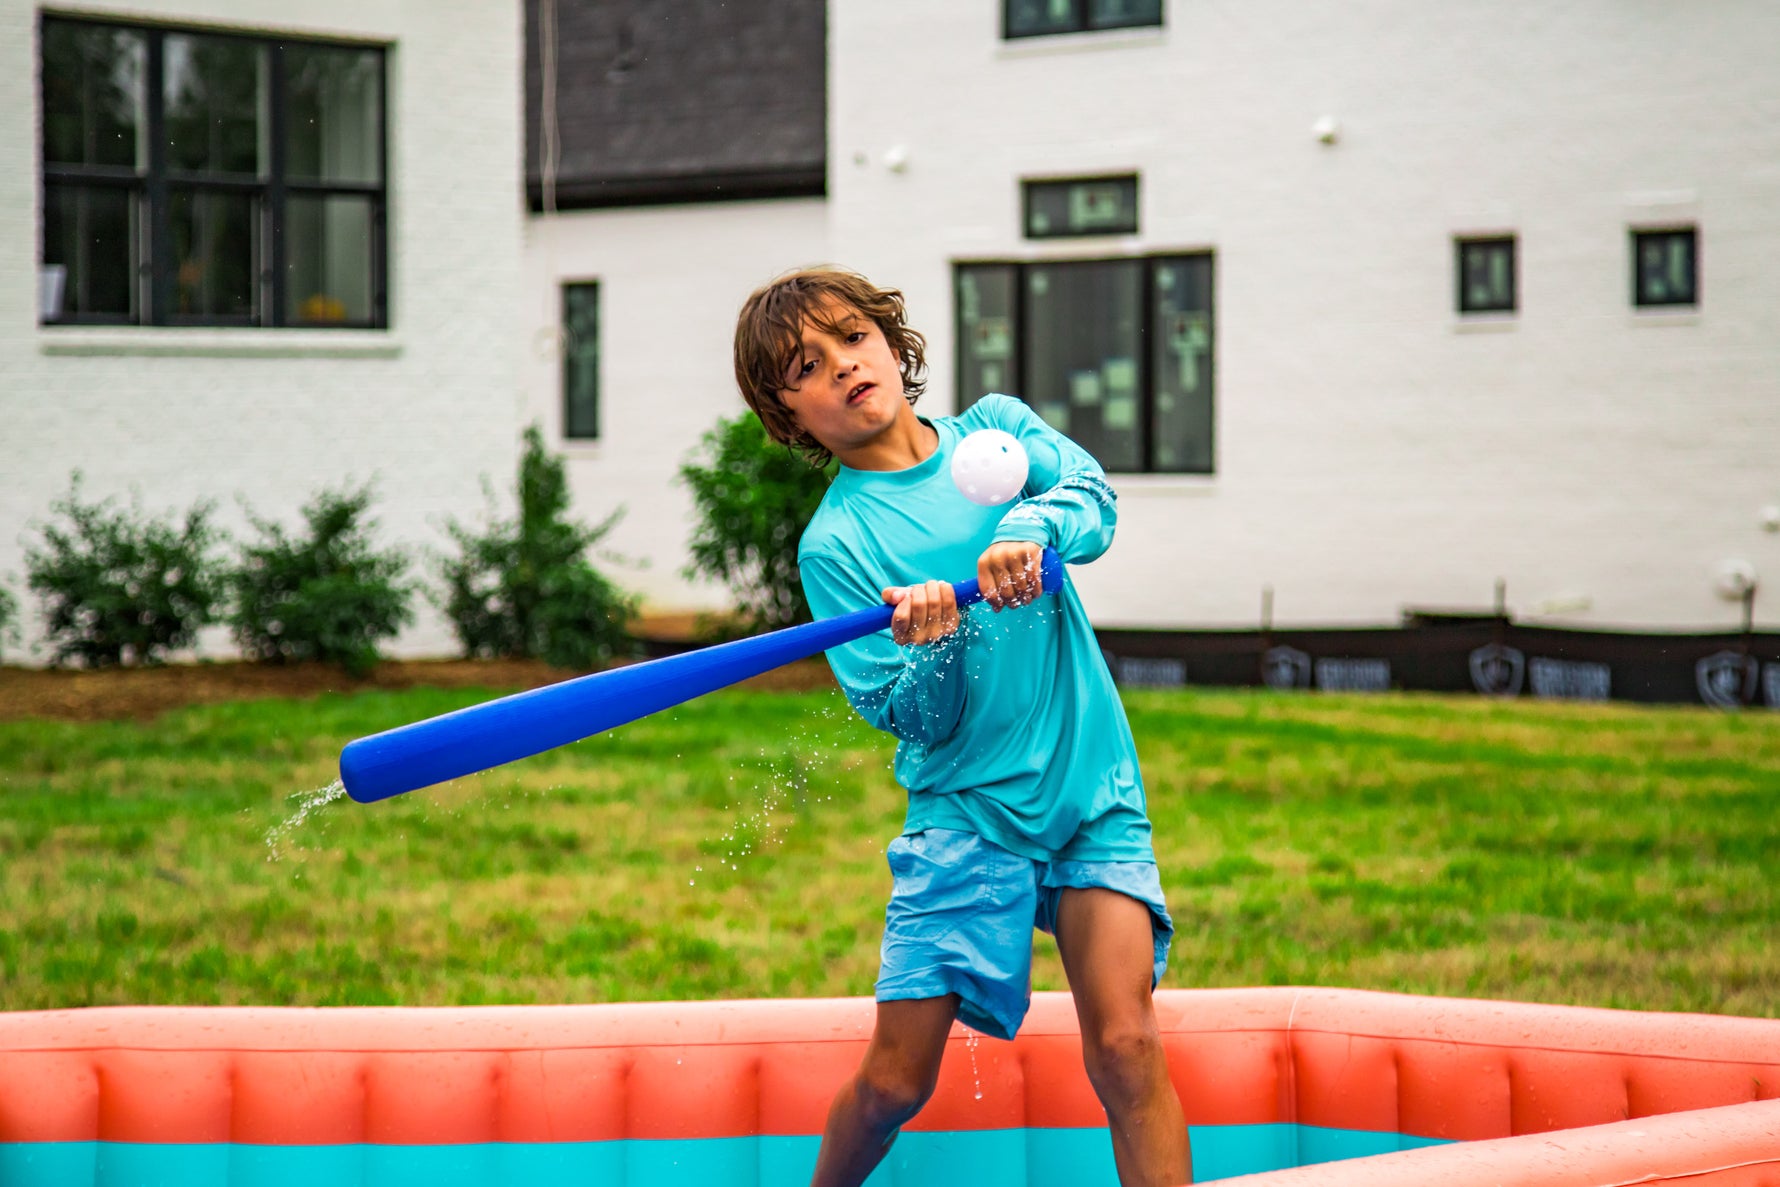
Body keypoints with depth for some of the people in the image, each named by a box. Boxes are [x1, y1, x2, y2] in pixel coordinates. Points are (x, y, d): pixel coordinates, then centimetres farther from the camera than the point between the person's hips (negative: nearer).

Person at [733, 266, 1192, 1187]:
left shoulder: (994, 428, 7)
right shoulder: (835, 542, -3)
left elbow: (1092, 495, -11)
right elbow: (909, 717, -9)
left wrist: (1029, 527, -31)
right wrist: (932, 649, -29)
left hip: (1094, 793, 2)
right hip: (966, 812, -1)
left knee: (1124, 1047, -14)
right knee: (895, 1079, -1)